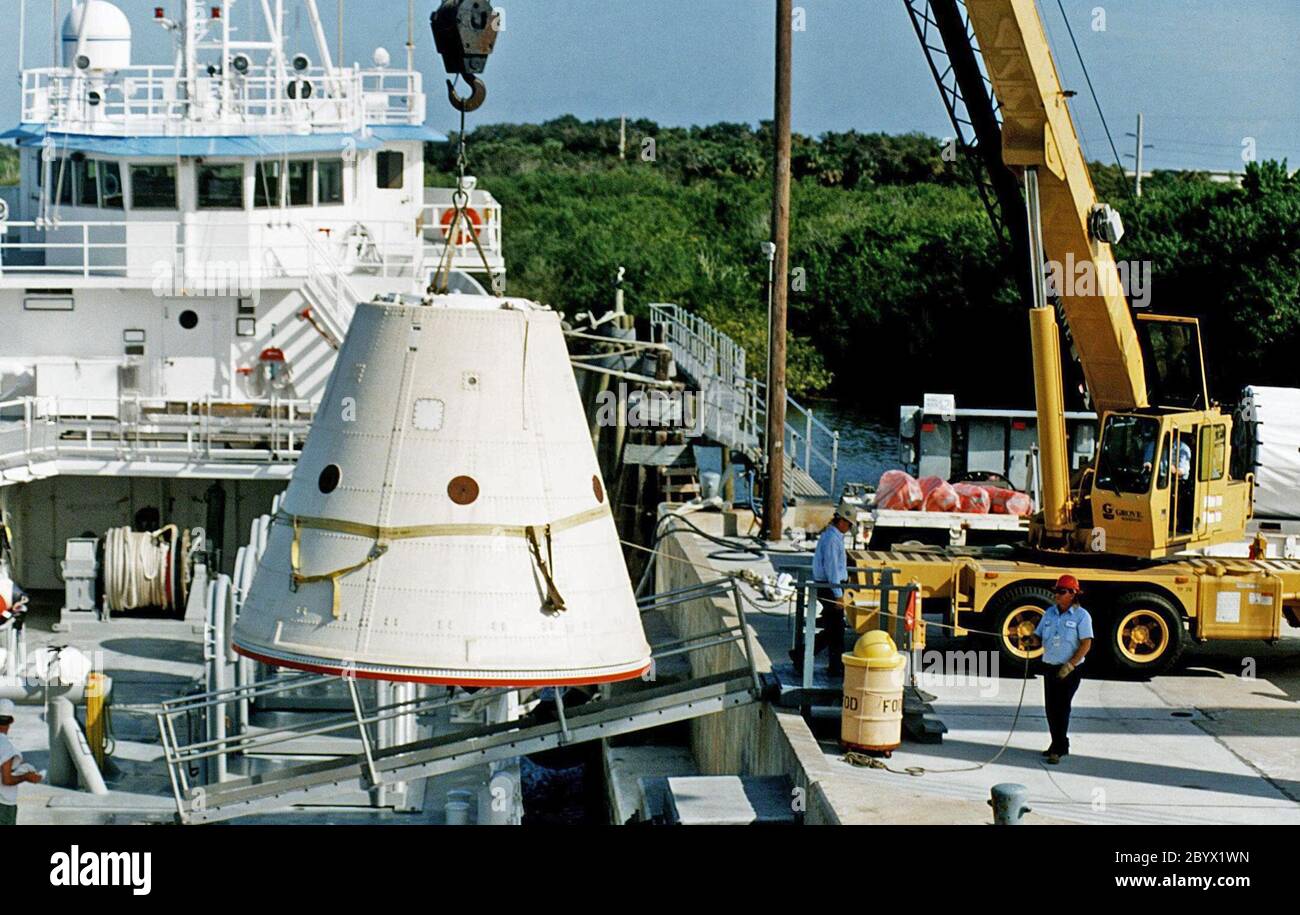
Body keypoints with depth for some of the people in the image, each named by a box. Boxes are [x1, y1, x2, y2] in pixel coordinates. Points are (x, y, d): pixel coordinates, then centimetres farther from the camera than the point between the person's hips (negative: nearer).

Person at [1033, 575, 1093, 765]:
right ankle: (1060, 745, 23)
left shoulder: (1081, 615, -9)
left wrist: (1070, 665, -20)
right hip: (1051, 668, 6)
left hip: (1070, 670, -6)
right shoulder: (1049, 613, 9)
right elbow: (1039, 636, 13)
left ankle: (1058, 749, -4)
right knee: (1051, 707, 9)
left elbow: (1086, 644, -13)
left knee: (1062, 707, -7)